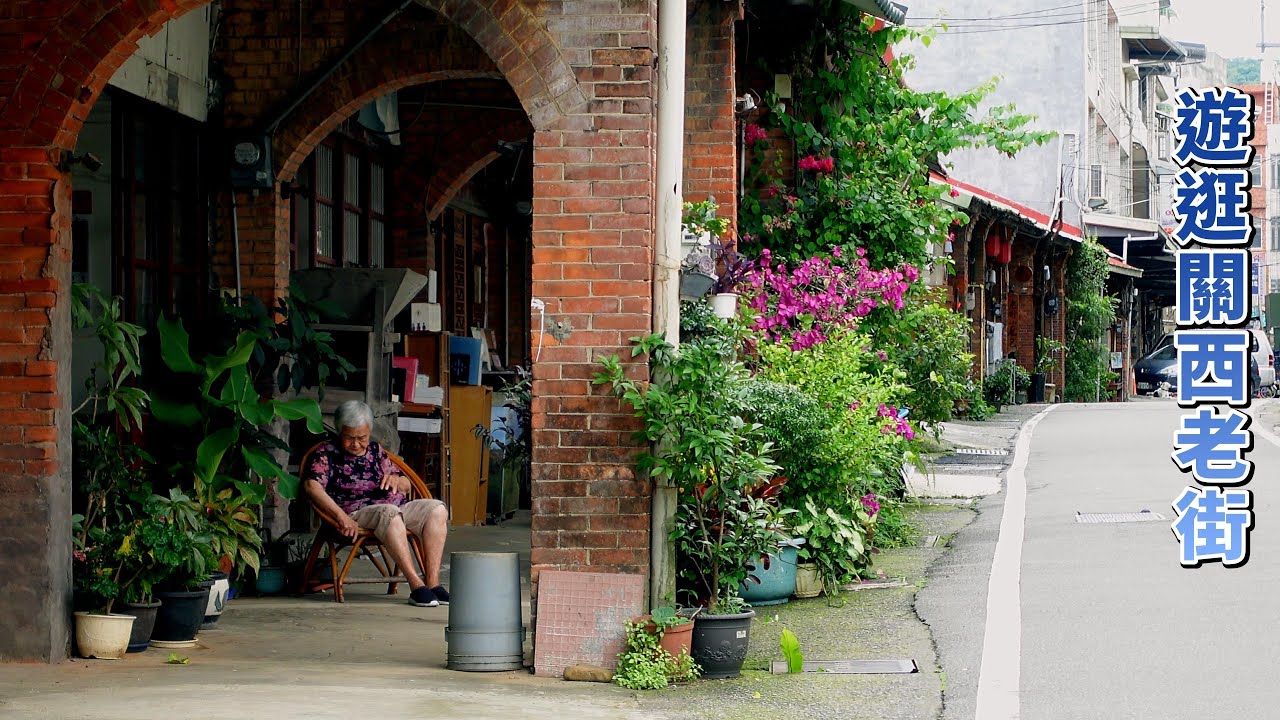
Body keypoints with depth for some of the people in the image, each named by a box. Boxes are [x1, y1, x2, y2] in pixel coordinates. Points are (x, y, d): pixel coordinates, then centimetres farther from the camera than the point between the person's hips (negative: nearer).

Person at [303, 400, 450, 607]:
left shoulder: (375, 450, 22)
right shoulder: (327, 453, 6)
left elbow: (406, 486, 26)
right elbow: (311, 485, -13)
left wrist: (396, 479, -1)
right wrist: (342, 516, -25)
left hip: (398, 508, 6)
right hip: (357, 515, -6)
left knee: (437, 510, -19)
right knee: (390, 512, -38)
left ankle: (432, 582, -27)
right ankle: (416, 586, -43)